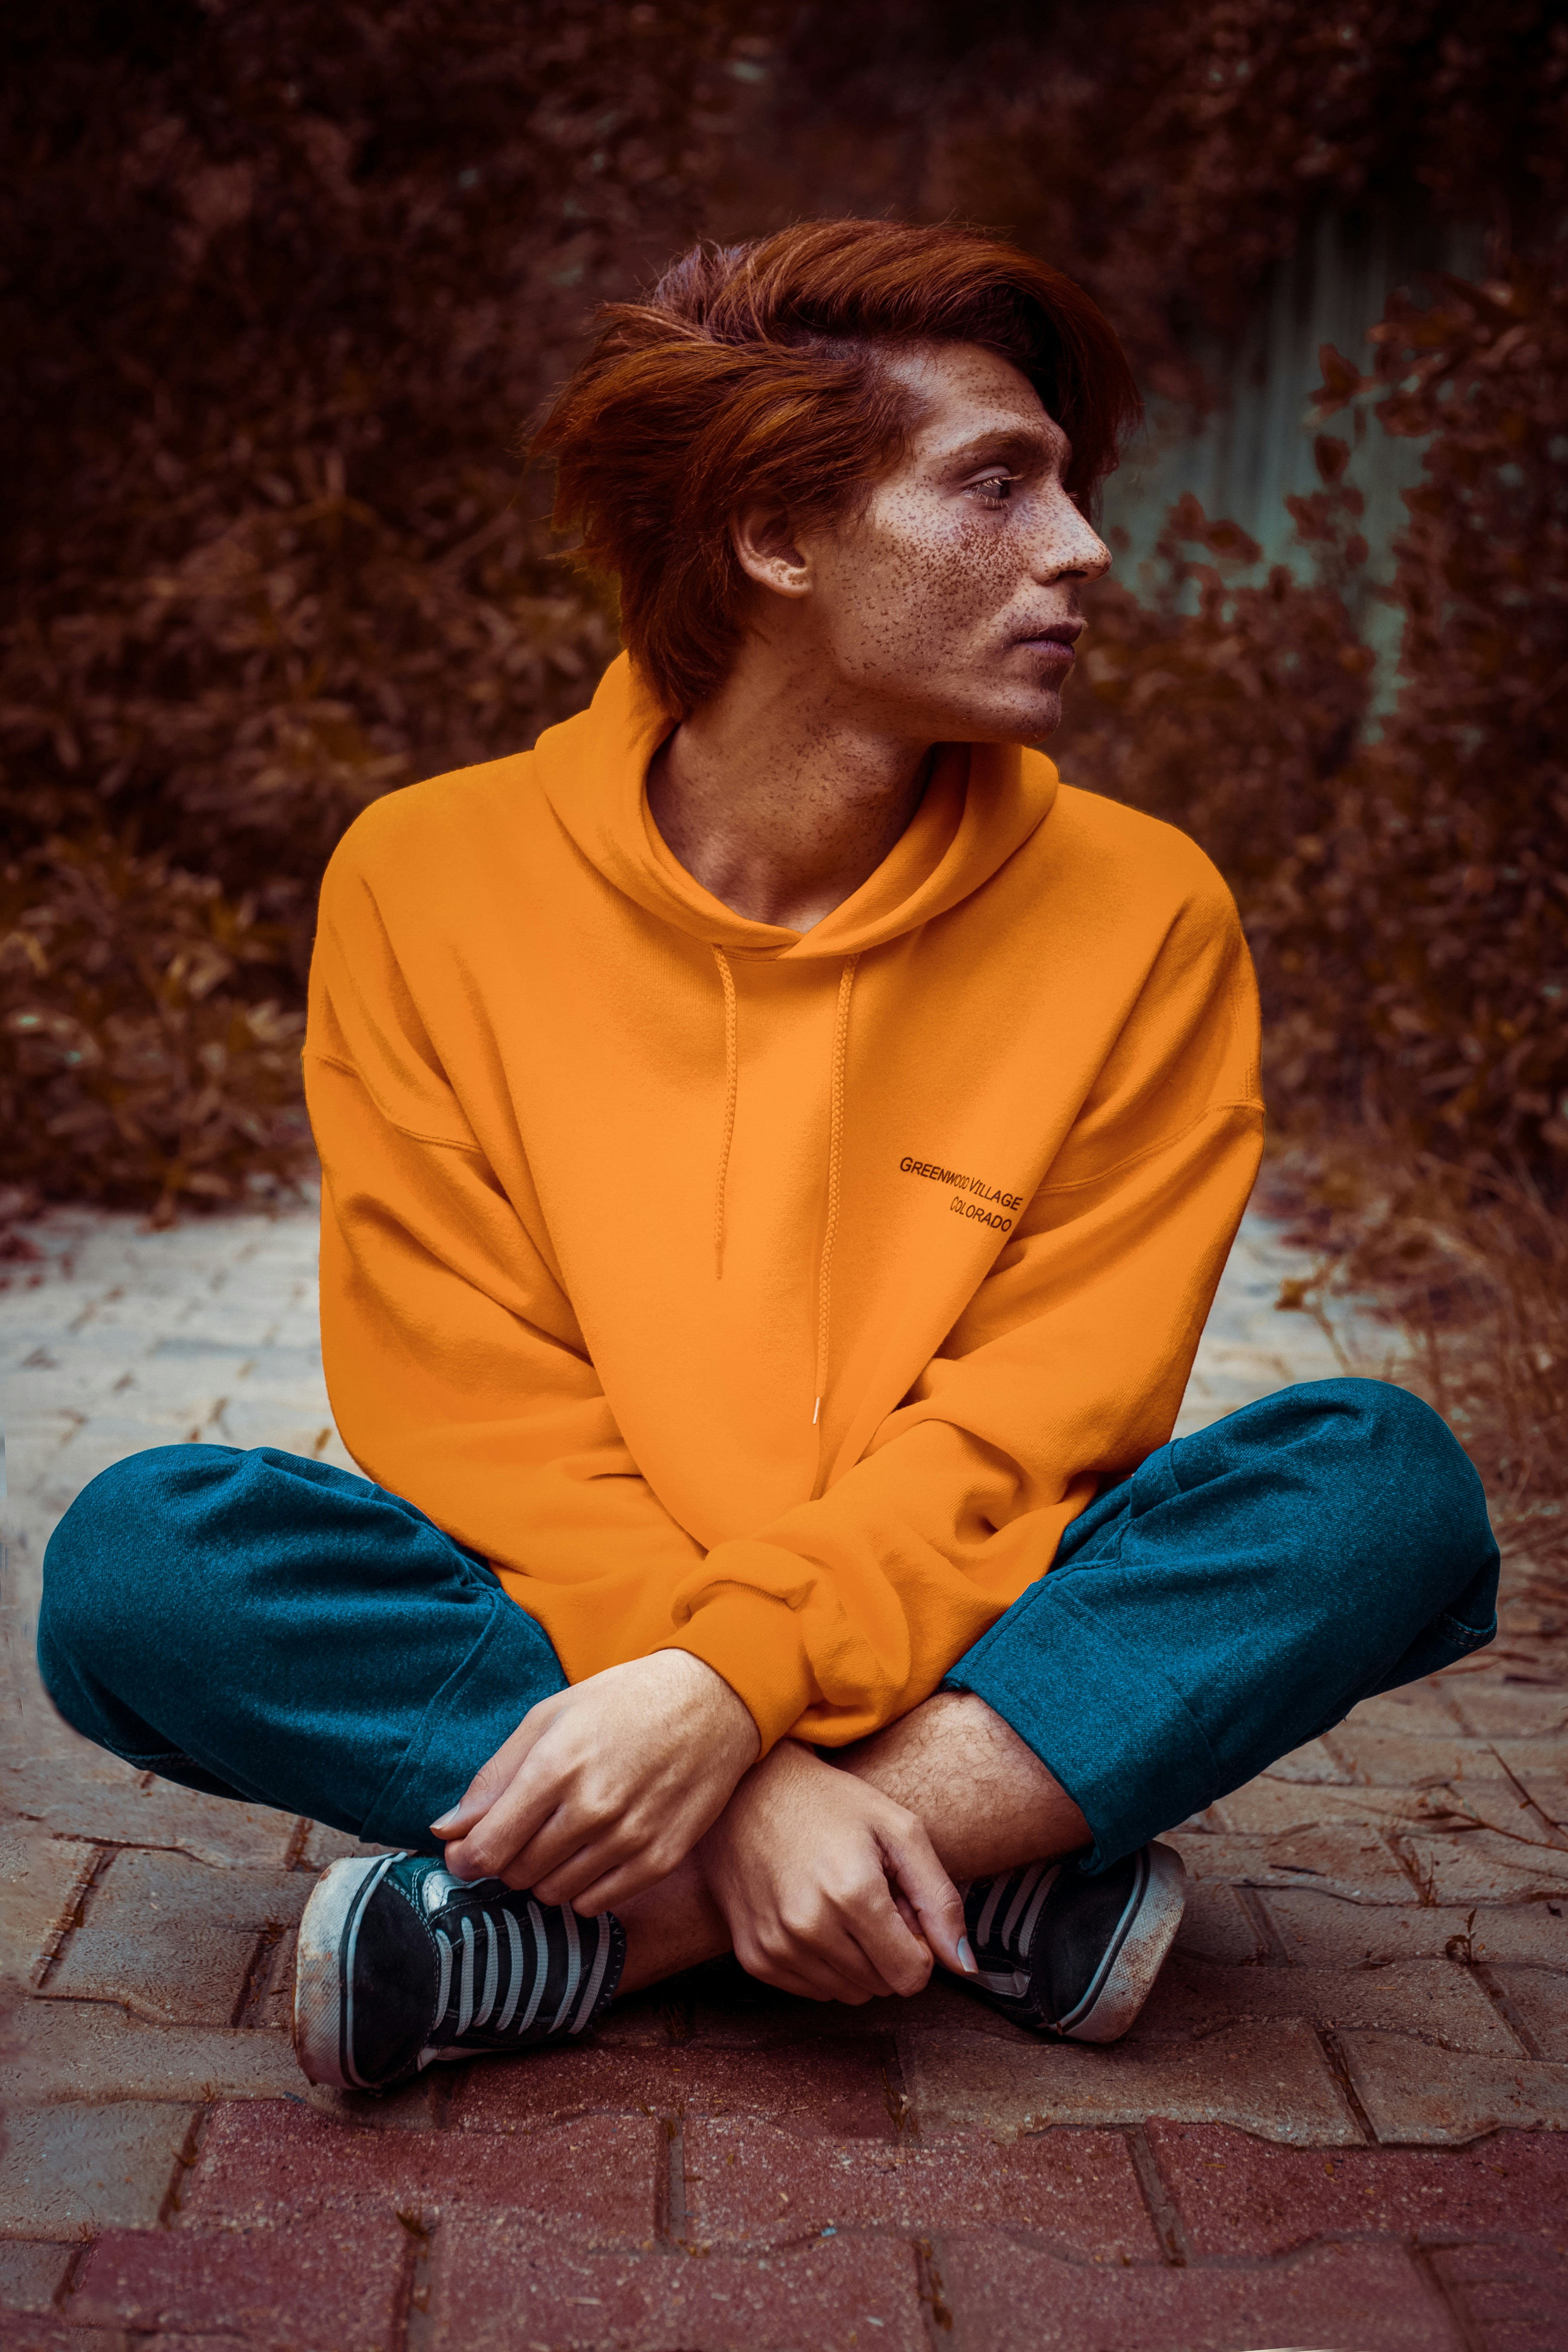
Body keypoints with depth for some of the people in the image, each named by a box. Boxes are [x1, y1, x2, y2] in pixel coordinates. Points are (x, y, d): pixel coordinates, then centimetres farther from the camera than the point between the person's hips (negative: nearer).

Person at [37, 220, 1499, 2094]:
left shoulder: (1140, 913, -4)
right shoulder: (431, 879, -5)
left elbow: (1041, 1423, -9)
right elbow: (472, 1413, -9)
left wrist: (738, 1681, -25)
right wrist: (749, 1777, -22)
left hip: (961, 1658, 1)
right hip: (566, 1639, 0)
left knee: (1382, 1482, -25)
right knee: (141, 1556, -25)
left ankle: (610, 1935, -25)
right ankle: (993, 1881, -23)